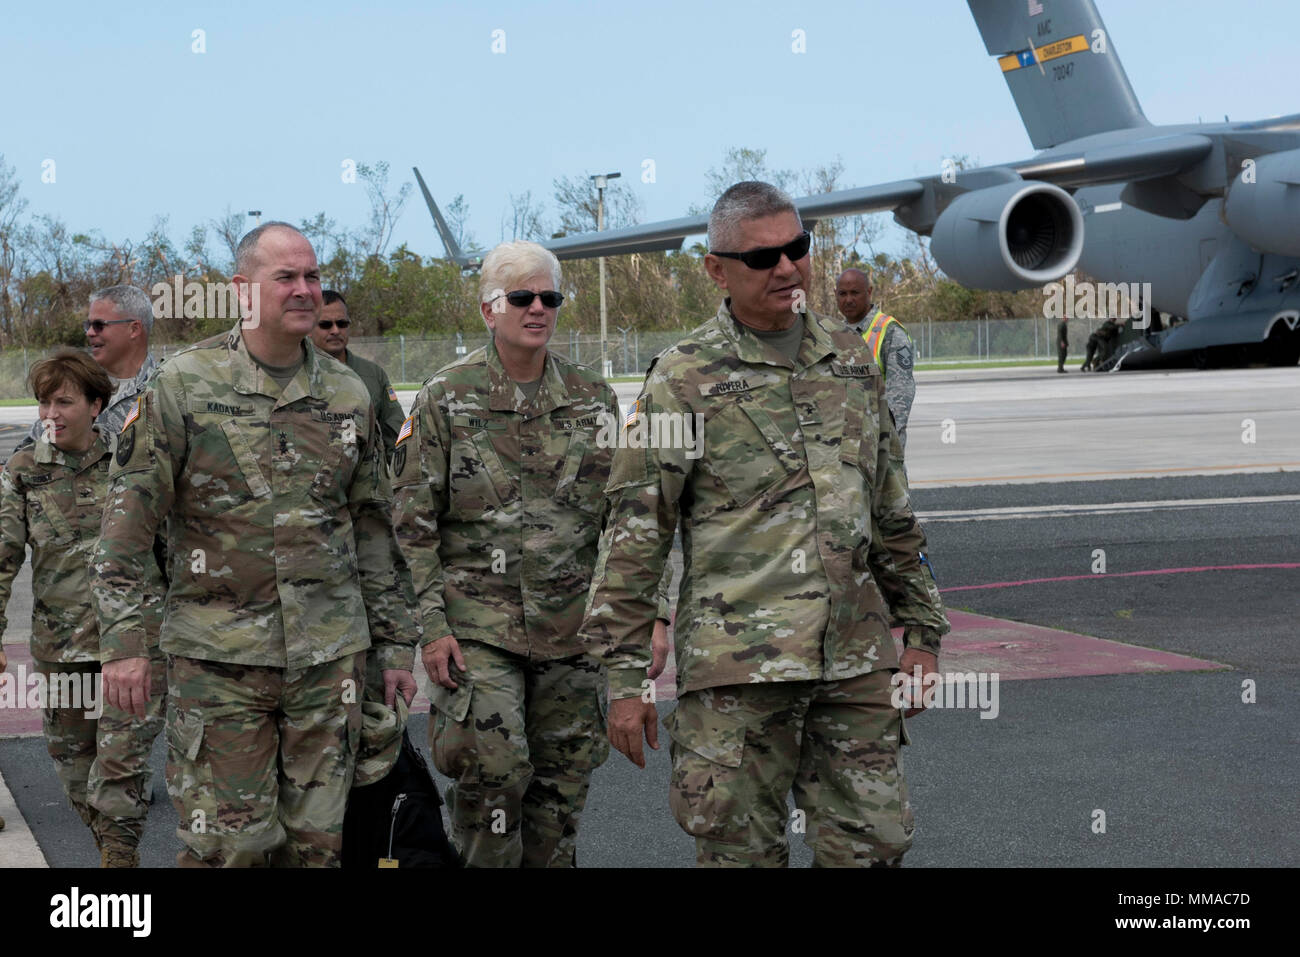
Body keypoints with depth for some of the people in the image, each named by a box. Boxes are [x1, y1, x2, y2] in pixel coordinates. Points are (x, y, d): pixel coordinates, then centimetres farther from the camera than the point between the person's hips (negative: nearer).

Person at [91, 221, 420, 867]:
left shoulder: (348, 395, 9)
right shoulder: (184, 385, -3)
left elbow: (374, 529, 15)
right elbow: (126, 518, -4)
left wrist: (396, 644, 14)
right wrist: (123, 639, -11)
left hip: (330, 656, 3)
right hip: (218, 656, -3)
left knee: (317, 839, 8)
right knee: (226, 844, -2)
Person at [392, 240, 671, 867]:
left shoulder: (594, 398, 8)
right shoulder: (446, 398, -1)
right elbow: (413, 522, -2)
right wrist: (430, 625, -9)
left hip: (572, 625, 3)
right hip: (479, 622, -3)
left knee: (564, 779, 8)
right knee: (493, 771, -10)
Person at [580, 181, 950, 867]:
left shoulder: (850, 358, 13)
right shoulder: (685, 381, -3)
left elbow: (891, 508, 19)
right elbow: (633, 534, -4)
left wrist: (922, 629, 16)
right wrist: (625, 678, -6)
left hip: (856, 659, 5)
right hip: (738, 664, -4)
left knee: (872, 846, 7)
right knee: (741, 850, 3)